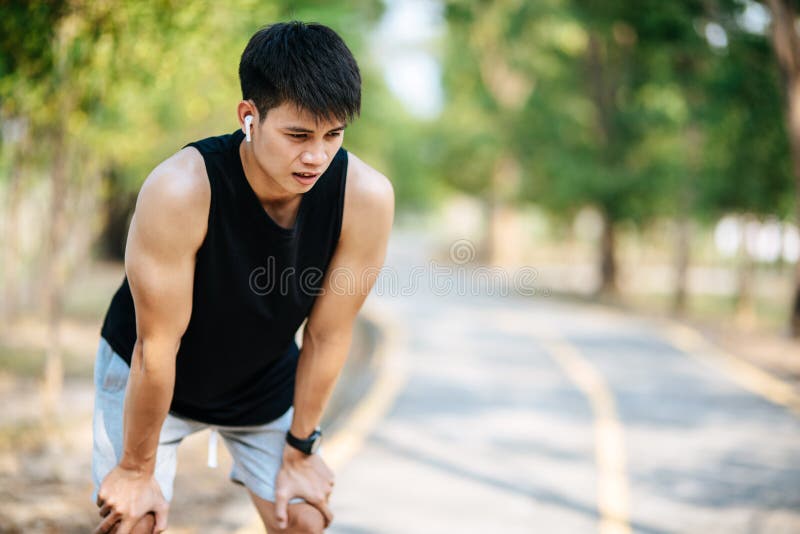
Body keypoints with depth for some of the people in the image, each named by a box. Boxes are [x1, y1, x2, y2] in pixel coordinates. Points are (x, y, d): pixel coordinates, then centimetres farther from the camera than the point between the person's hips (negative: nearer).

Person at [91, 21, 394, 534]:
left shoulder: (366, 197, -28)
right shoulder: (181, 189, -37)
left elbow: (327, 336, -15)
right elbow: (157, 348, -27)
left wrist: (300, 448, -4)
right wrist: (137, 470, -16)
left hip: (266, 381, 3)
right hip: (148, 372, -2)